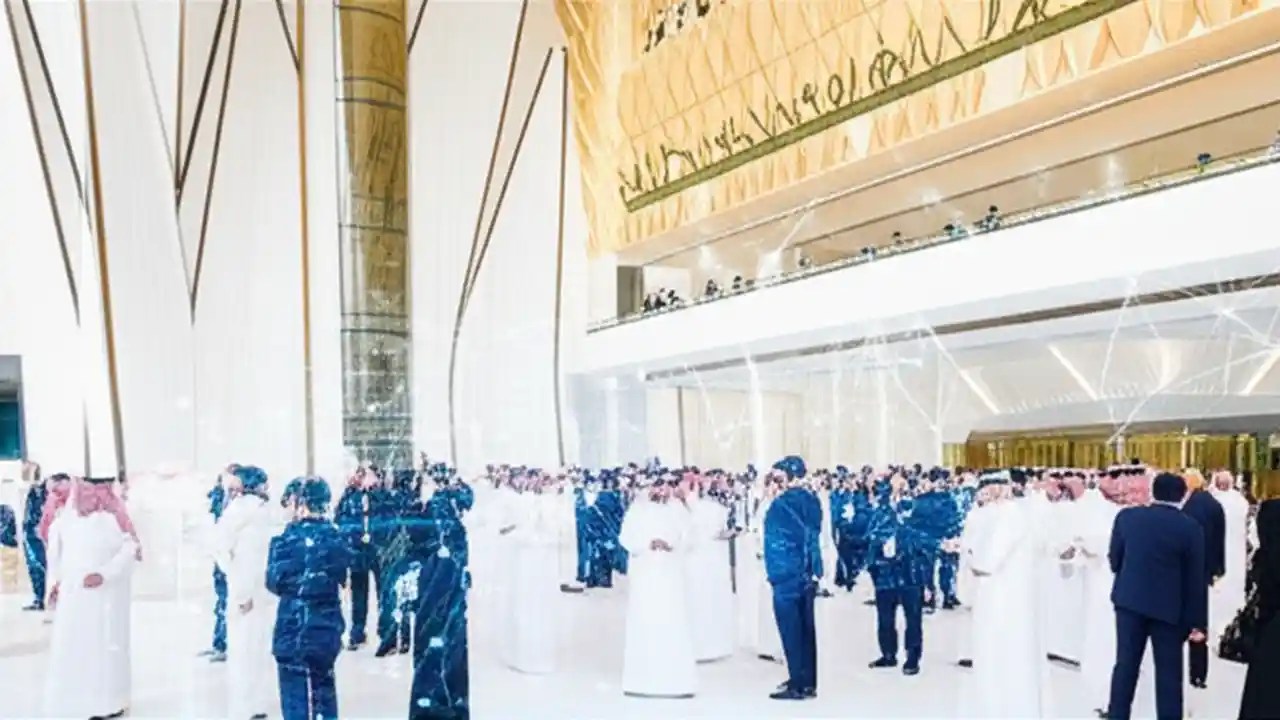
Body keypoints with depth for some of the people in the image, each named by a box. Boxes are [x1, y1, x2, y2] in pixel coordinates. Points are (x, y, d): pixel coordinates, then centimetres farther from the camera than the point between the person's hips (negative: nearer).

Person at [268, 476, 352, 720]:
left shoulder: (289, 539, -13)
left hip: (294, 631, -5)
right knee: (324, 689, 21)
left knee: (296, 697, 3)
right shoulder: (337, 538, 1)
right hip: (327, 628, 5)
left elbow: (274, 581, -8)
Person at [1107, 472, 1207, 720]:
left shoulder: (1127, 516, -4)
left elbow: (1115, 559, 5)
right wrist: (1197, 621, -2)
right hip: (1168, 607, -2)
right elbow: (1196, 579, -7)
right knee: (1169, 670, 7)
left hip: (1130, 600, 3)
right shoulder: (1190, 527, -10)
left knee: (1126, 663, 13)